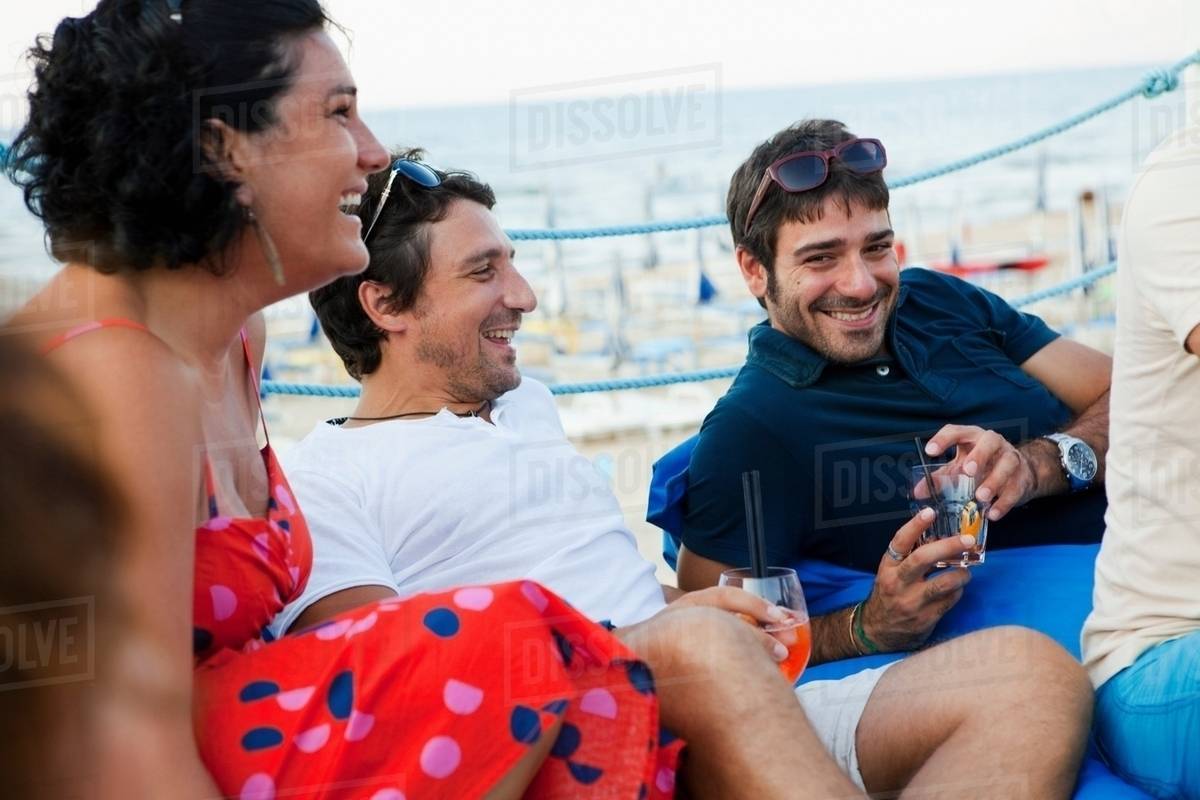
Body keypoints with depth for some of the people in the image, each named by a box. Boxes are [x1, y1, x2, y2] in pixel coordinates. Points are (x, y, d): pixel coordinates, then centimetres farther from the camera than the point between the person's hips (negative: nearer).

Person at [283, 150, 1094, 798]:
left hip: (728, 716, 8)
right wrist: (645, 646, -20)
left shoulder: (529, 403, 31)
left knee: (1030, 670, -14)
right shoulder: (320, 484, 4)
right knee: (704, 649, -41)